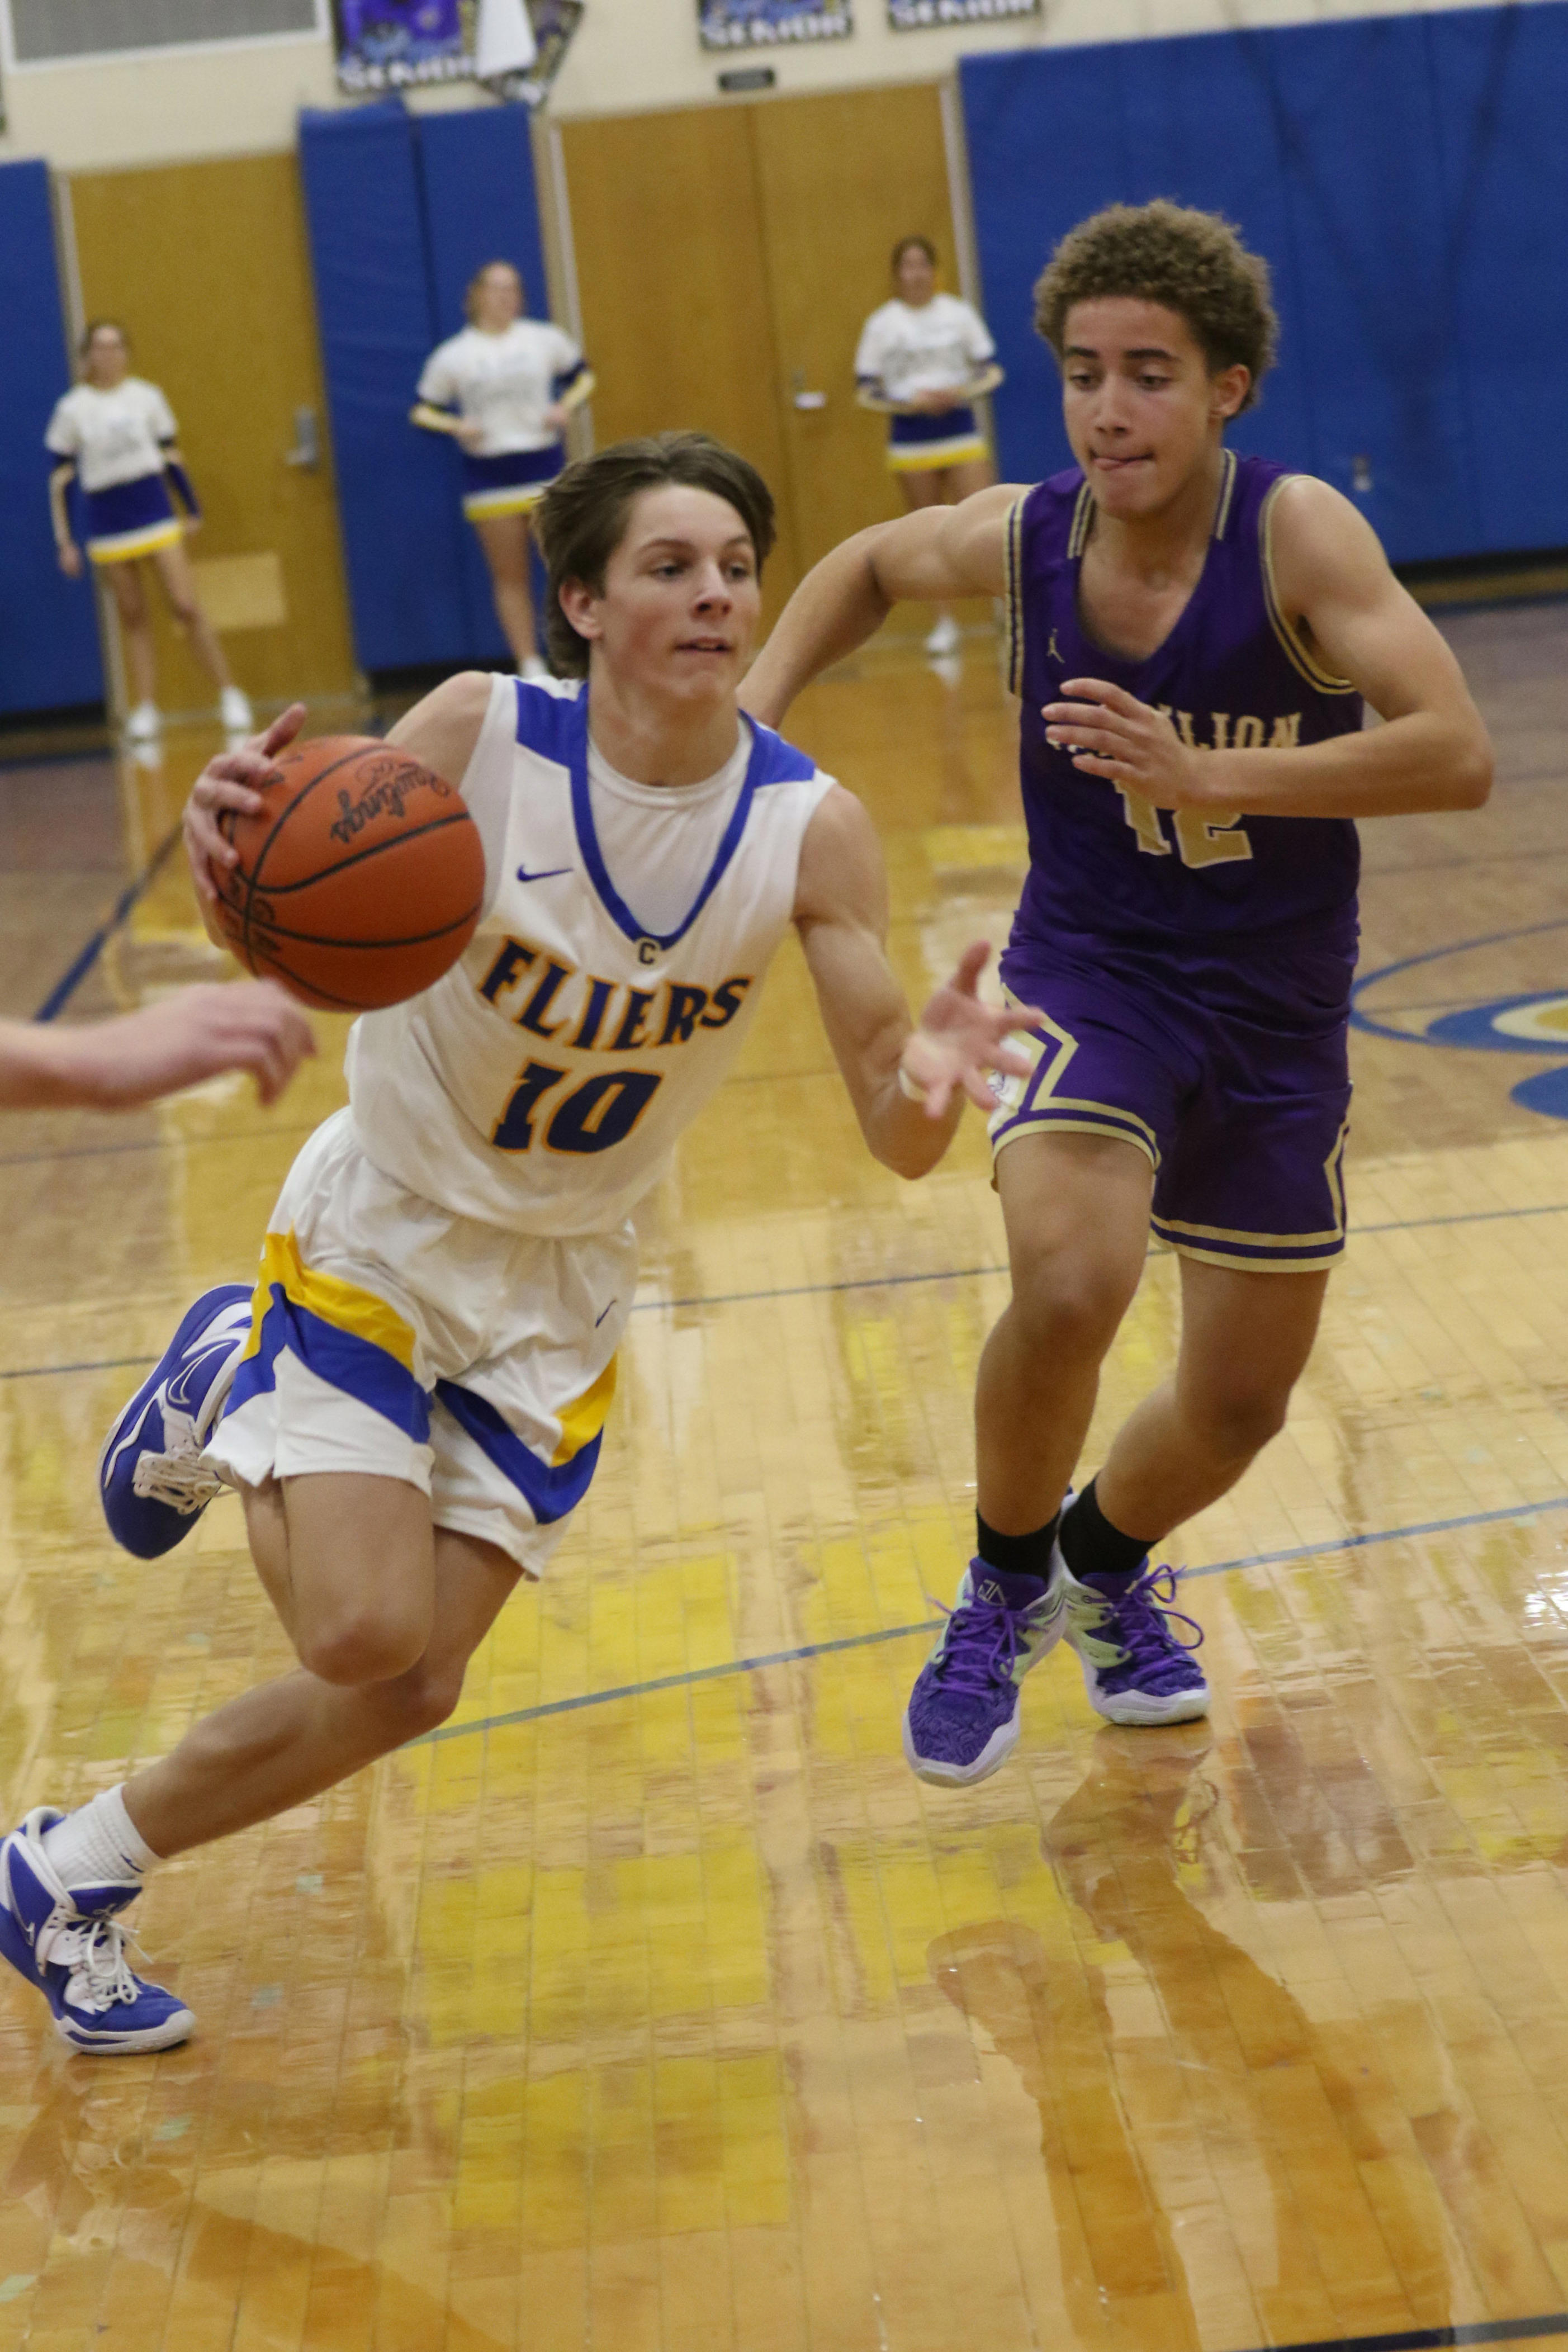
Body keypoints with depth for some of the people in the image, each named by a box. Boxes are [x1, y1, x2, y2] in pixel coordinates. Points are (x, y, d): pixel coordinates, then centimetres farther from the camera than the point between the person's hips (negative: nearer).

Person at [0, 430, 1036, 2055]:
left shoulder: (810, 830, -15)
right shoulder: (481, 734, -21)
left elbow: (896, 1138, -16)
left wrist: (930, 1075, -41)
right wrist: (228, 841, -41)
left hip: (560, 1285, 3)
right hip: (377, 1232, -3)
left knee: (407, 1691, 2)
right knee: (367, 1634, -20)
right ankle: (225, 1395, 13)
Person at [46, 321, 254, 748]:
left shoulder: (147, 397, 3)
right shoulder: (72, 408, -1)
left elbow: (171, 456, 12)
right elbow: (59, 479, 2)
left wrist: (192, 510, 14)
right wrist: (65, 542, -1)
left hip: (158, 518, 0)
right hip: (108, 529, 0)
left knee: (188, 608, -7)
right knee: (133, 620, 5)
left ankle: (230, 696, 1)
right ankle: (145, 710, 9)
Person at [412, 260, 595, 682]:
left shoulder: (545, 339, 3)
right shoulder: (453, 356, 1)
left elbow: (583, 375, 16)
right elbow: (423, 410, 5)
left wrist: (567, 406, -3)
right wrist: (455, 426, -13)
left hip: (548, 470, 1)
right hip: (489, 476, 0)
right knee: (510, 577, 3)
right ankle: (530, 665, 9)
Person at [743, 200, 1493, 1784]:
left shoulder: (1296, 531, -21)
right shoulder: (1023, 539, -11)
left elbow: (1455, 756, -32)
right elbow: (867, 567, 13)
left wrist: (1199, 775, -41)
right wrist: (755, 704, 0)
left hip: (1278, 1018, 1)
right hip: (1094, 977, 0)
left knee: (1240, 1408, 12)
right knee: (1067, 1291, -29)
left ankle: (1106, 1564, 47)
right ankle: (1006, 1592, -1)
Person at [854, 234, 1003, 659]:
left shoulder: (960, 314, 2)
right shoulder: (882, 325, 0)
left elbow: (991, 371, 4)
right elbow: (865, 392, -1)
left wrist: (959, 393, -15)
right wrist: (911, 402, -16)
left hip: (961, 431, 0)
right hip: (910, 438, 0)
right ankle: (944, 624, 15)